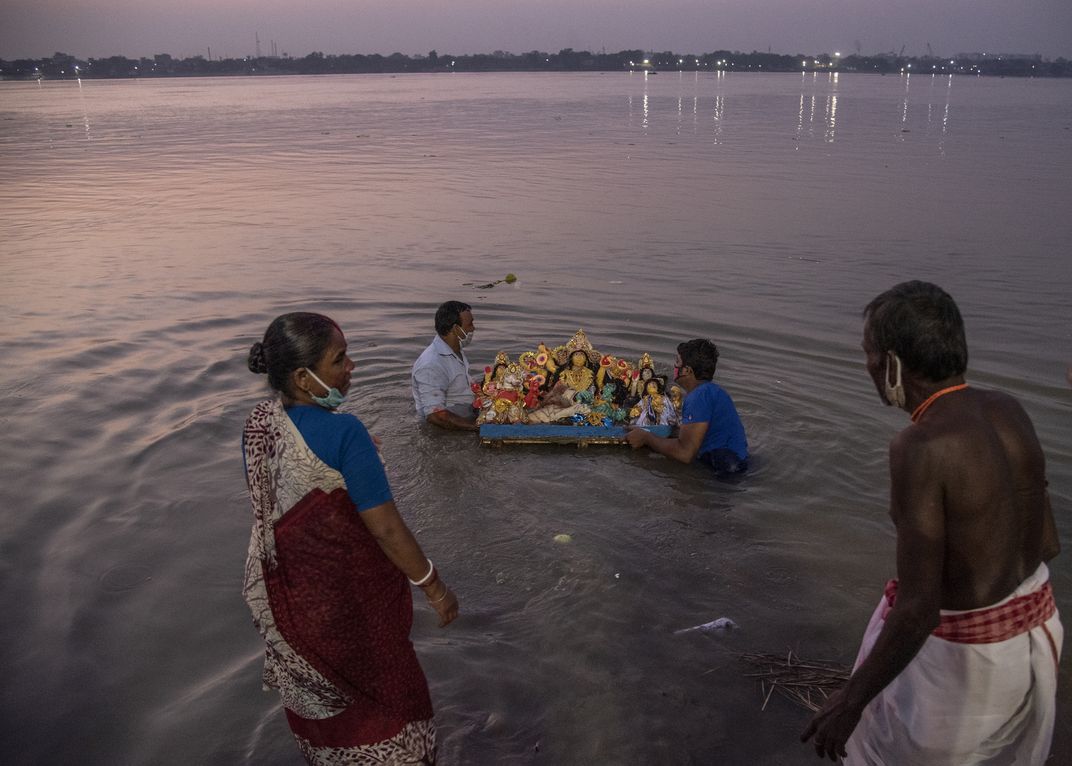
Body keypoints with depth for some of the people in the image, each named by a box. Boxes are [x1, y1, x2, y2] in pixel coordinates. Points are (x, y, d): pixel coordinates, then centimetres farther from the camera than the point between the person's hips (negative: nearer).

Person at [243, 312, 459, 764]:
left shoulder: (257, 423, -8)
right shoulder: (343, 434, -29)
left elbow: (267, 507, 5)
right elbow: (385, 528, -24)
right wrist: (434, 587, -13)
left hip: (286, 593, 7)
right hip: (348, 595, -6)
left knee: (316, 692, 27)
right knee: (378, 690, 17)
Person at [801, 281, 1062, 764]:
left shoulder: (920, 448, -30)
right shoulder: (1009, 411, -6)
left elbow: (918, 611, -29)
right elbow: (1047, 541, 4)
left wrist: (850, 701, -18)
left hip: (958, 650, -7)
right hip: (1033, 626, 8)